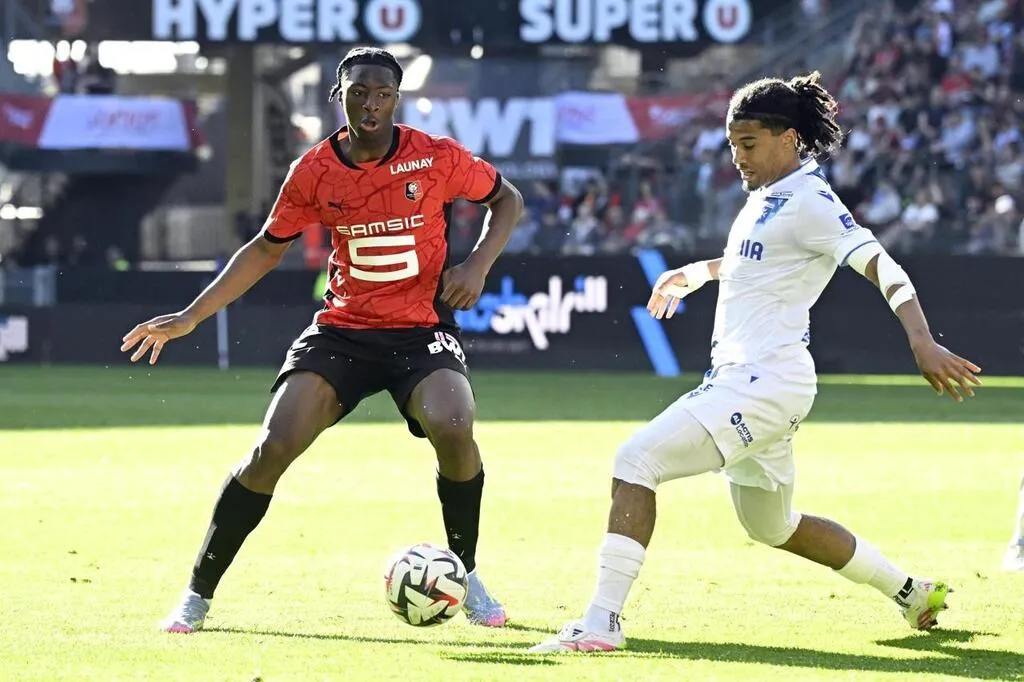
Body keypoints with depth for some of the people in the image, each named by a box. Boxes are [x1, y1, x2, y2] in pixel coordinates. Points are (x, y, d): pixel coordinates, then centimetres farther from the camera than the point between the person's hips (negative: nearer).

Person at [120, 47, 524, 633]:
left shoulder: (438, 158, -9)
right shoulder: (314, 172, -4)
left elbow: (507, 199, 8)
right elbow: (267, 249, 10)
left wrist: (478, 266, -10)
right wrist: (190, 317, 6)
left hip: (423, 330, -2)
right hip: (342, 330, 2)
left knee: (453, 428, -30)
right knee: (273, 448, -14)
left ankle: (468, 576, -5)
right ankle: (199, 594, 1)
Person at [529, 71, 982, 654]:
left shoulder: (808, 200, -13)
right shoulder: (766, 196, 14)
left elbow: (882, 267, -23)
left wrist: (923, 343, -36)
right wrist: (699, 271, 26)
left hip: (764, 382, -11)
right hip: (741, 381, 11)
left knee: (637, 460, -19)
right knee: (775, 528, 24)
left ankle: (603, 622, -22)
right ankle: (913, 592, 36)